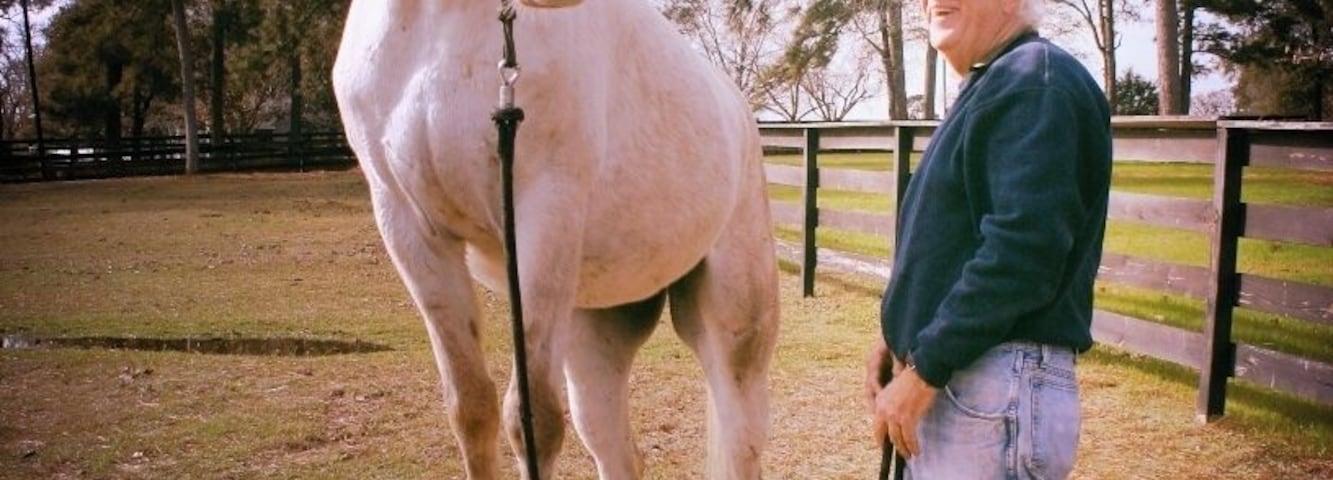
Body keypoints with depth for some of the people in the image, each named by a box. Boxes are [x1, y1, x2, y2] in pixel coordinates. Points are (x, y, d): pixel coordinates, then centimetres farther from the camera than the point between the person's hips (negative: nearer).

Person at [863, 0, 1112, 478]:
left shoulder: (1036, 80, -13)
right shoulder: (988, 87, 18)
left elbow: (1023, 251, -24)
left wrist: (923, 370, -21)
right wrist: (900, 334, 11)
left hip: (998, 384, -10)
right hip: (950, 376, 10)